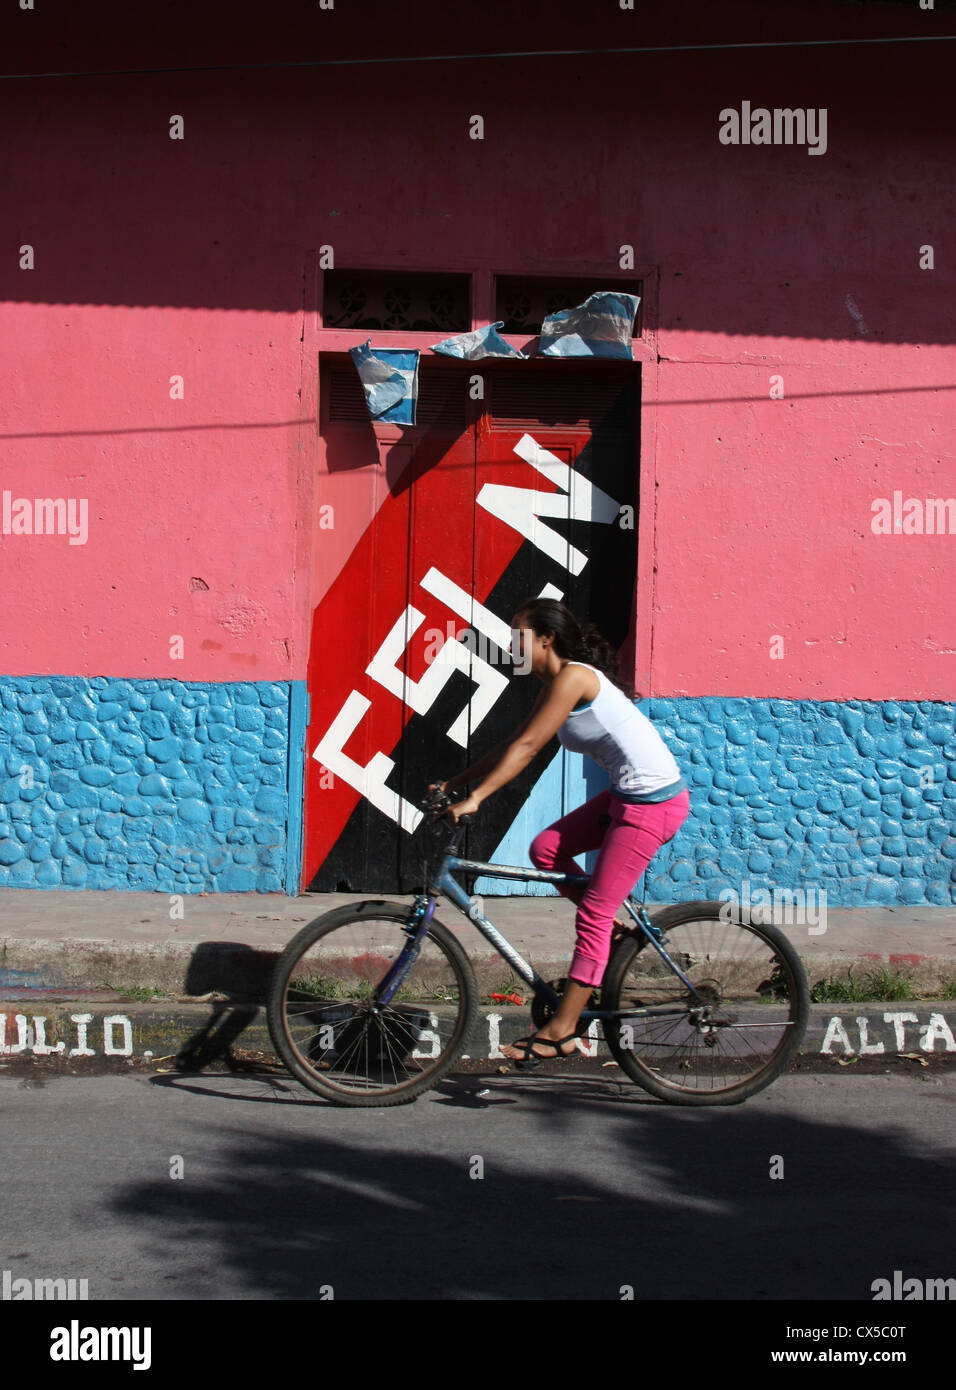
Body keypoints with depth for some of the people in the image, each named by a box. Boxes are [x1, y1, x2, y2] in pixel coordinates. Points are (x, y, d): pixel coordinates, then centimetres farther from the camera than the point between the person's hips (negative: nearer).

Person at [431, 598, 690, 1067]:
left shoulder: (572, 676, -16)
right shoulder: (554, 684, 13)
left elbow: (527, 746, -22)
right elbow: (513, 743, 17)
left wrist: (474, 798, -24)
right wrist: (452, 784, 14)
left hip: (652, 803, -9)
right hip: (627, 795, 9)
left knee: (592, 917, -7)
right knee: (545, 849, 6)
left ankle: (560, 1032, -4)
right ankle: (618, 931, 17)